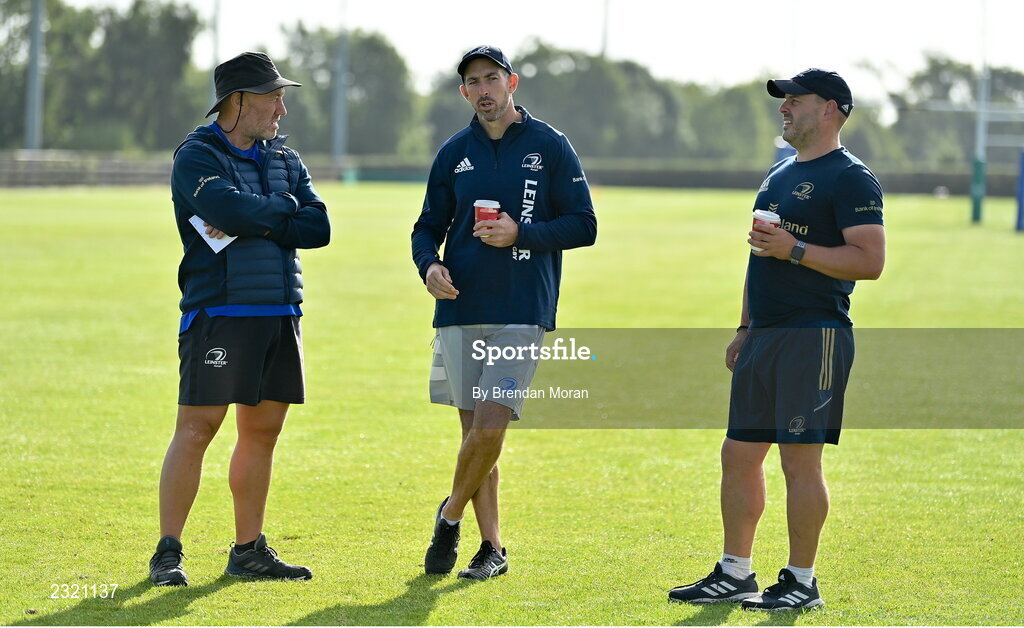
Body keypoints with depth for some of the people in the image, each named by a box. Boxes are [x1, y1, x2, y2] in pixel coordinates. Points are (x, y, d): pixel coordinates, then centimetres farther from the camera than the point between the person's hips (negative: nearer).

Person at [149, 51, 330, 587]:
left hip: (281, 315, 7)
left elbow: (318, 227, 2)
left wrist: (252, 223, -10)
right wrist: (284, 208, -5)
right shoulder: (197, 156, -4)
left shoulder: (284, 159, 15)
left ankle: (248, 551, 17)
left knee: (262, 429, 9)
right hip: (218, 313, -6)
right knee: (197, 427, -9)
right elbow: (231, 209, -22)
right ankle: (167, 552, -5)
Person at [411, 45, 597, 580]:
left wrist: (521, 234, -14)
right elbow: (429, 225, 15)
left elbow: (583, 226, -1)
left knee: (490, 426, -13)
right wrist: (429, 265, -7)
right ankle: (491, 547, 14)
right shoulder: (454, 153, 10)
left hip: (522, 313, -3)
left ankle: (450, 515, 10)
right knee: (475, 429, 5)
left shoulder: (550, 147, 1)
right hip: (460, 310, 3)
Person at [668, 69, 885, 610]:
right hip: (764, 337, 9)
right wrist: (745, 329, 21)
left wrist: (795, 249, -21)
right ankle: (734, 574, 17)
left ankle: (801, 582, 0)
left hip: (814, 337, -9)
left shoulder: (850, 179, -8)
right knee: (738, 455, 9)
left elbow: (870, 260, -17)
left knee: (800, 459, -7)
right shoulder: (779, 175, 20)